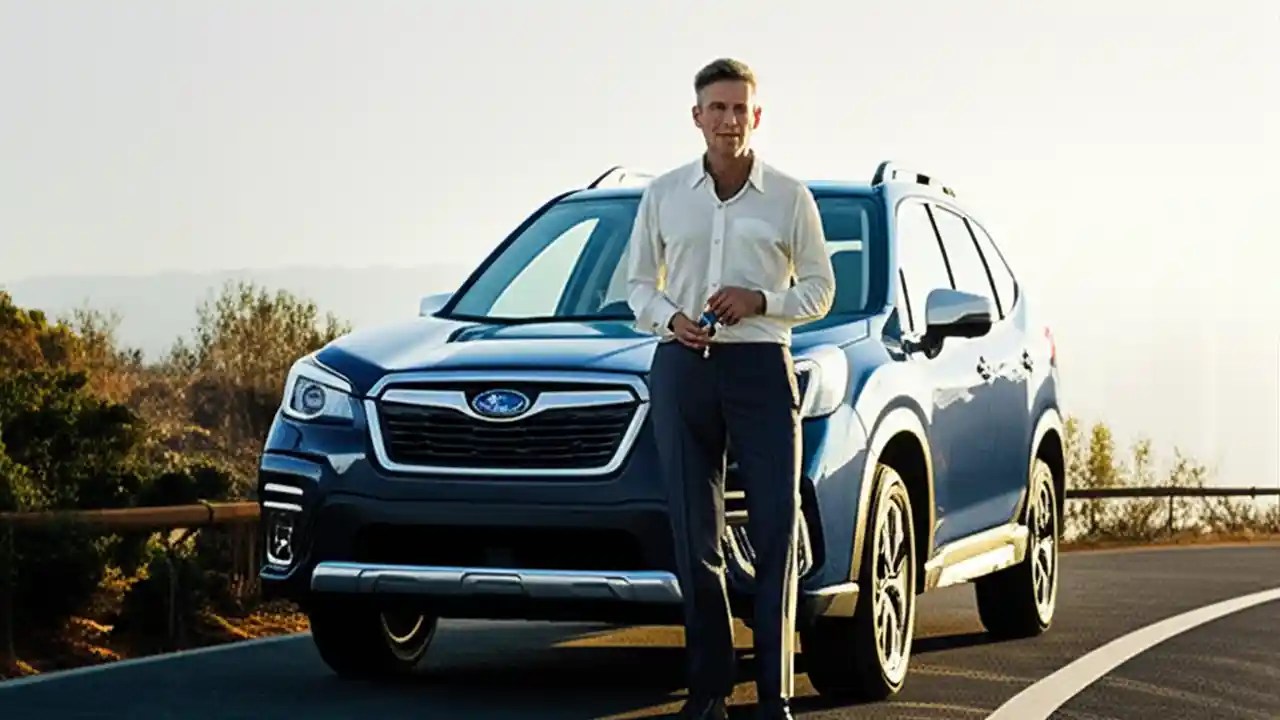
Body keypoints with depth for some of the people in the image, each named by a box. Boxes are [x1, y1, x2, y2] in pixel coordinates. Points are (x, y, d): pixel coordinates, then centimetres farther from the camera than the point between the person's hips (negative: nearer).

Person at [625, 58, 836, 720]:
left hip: (761, 366, -2)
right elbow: (637, 283, 16)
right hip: (682, 367, 2)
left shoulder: (789, 198, 5)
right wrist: (669, 318, -5)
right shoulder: (664, 194, 10)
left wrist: (762, 301, -10)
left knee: (775, 531, -6)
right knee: (694, 535, 2)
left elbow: (819, 288, 9)